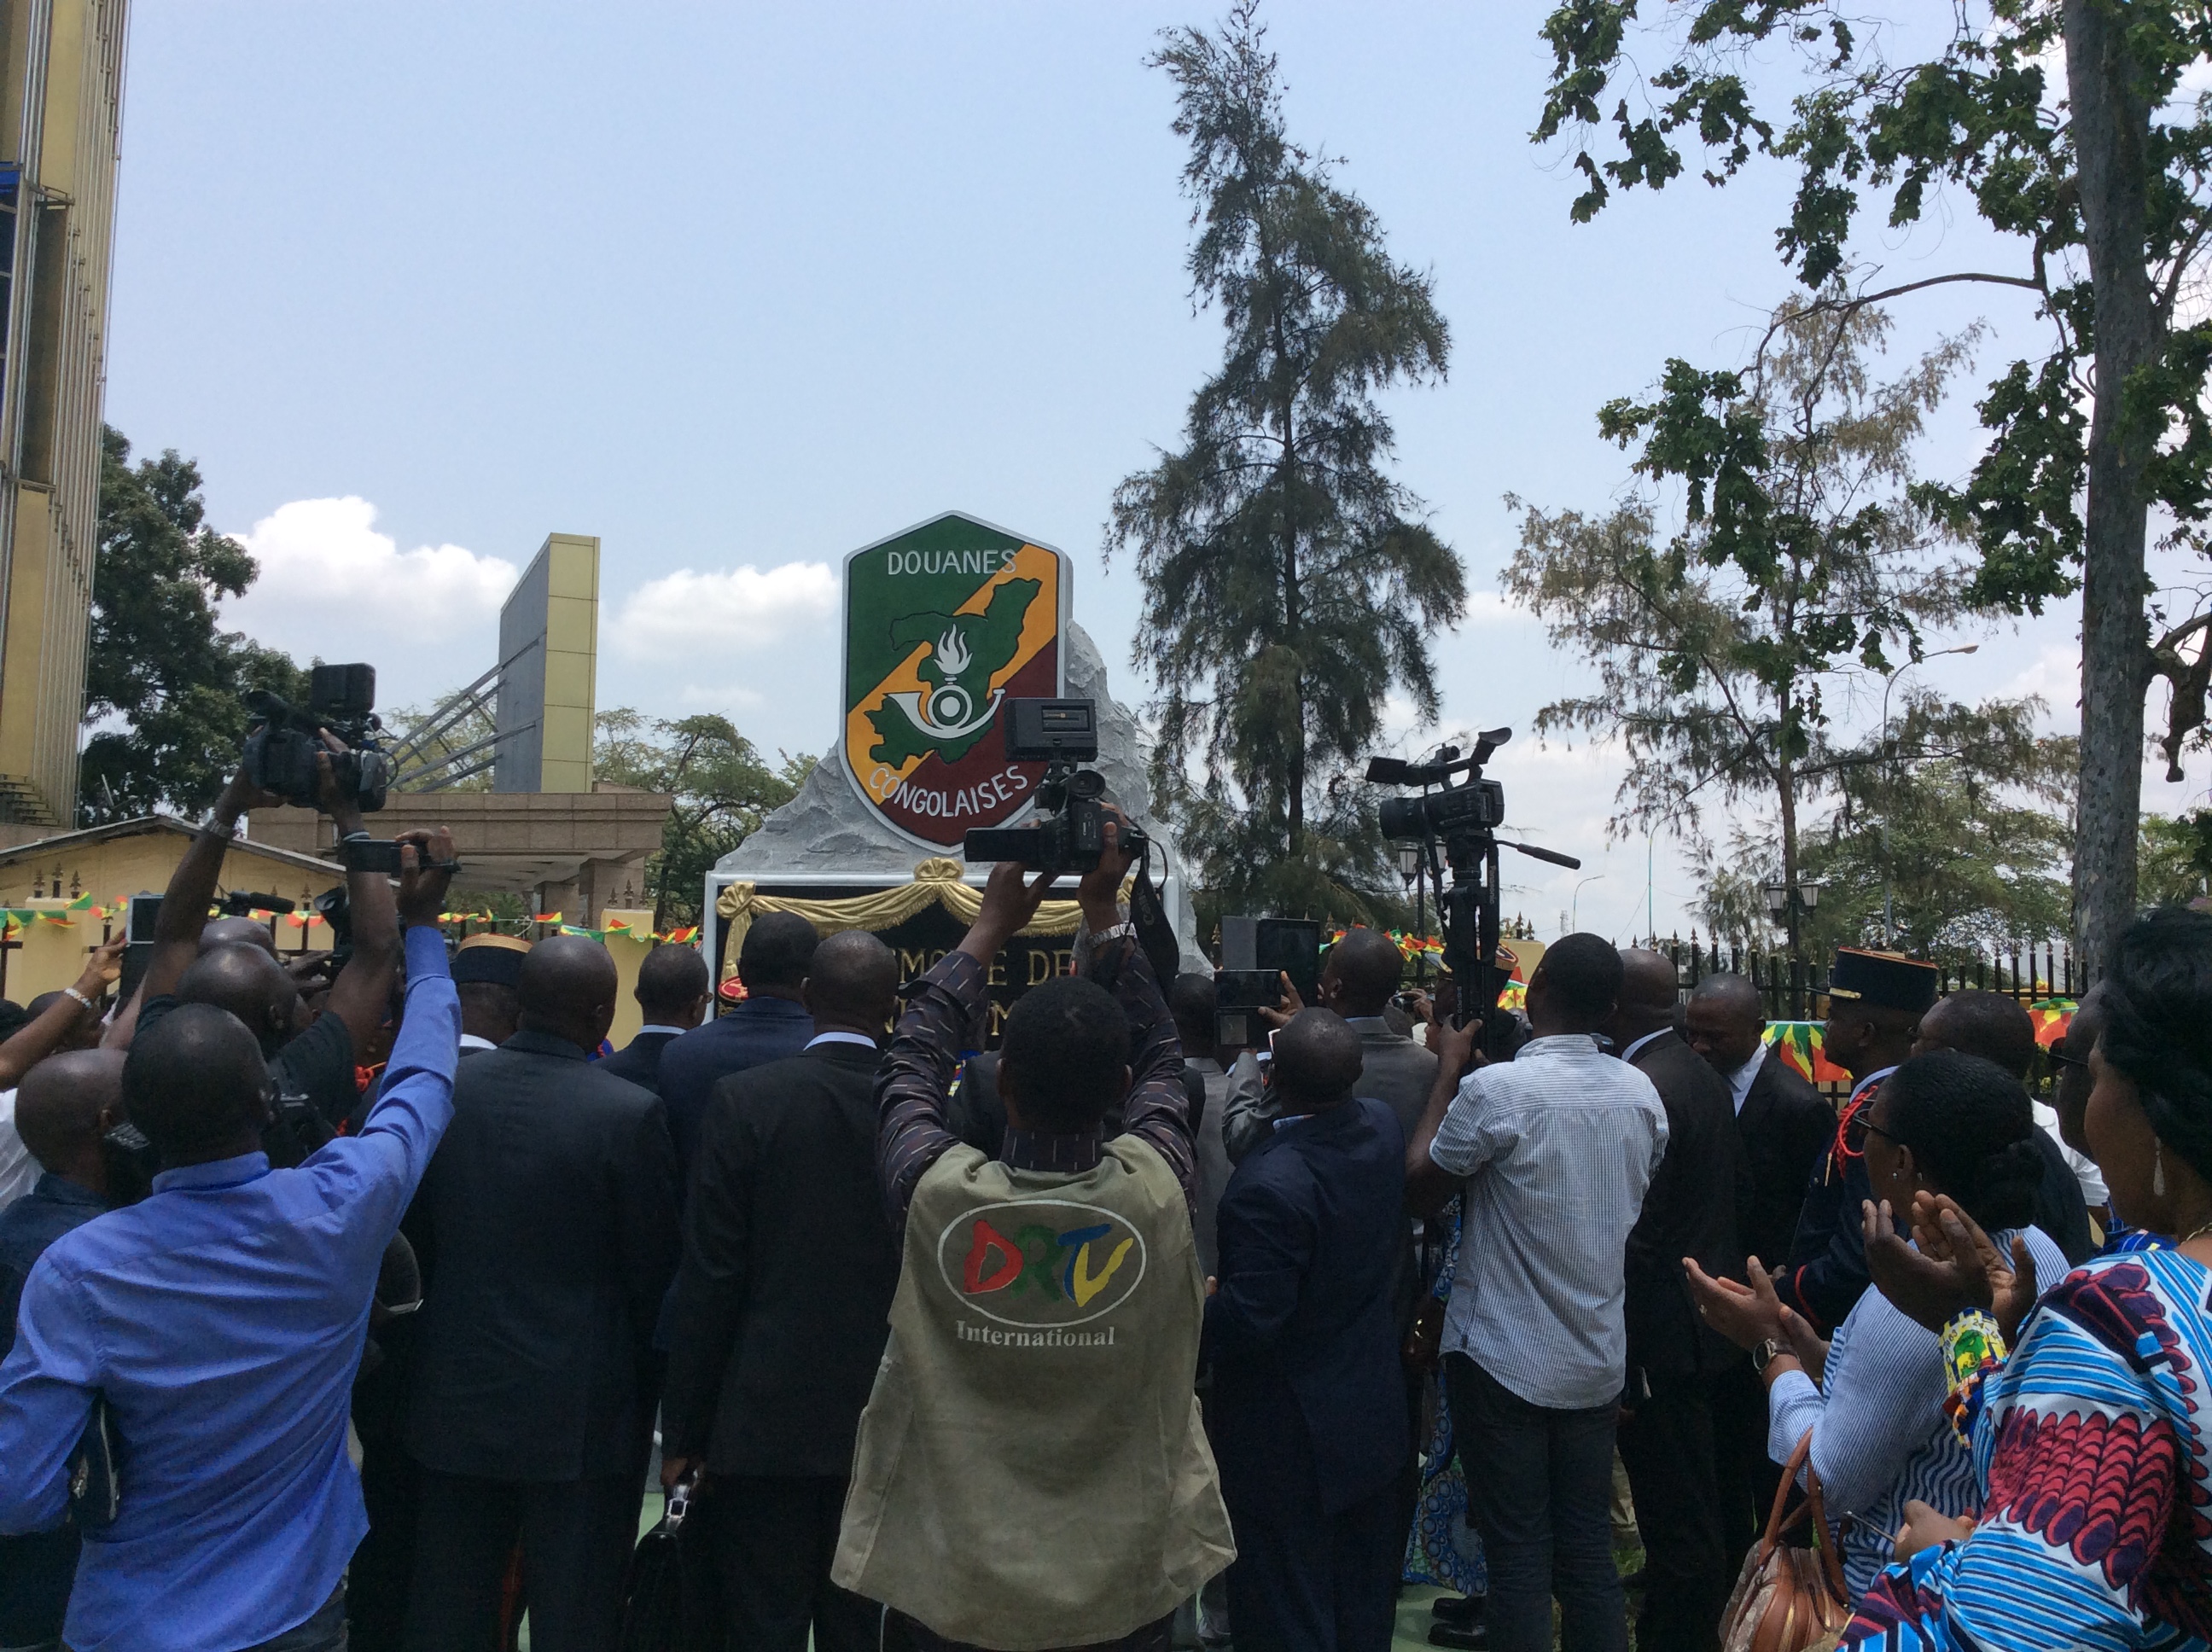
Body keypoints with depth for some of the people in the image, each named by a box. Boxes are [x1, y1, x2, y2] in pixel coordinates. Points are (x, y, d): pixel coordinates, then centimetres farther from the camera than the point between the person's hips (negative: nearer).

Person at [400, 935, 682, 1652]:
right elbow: (655, 1270, -10)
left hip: (457, 1397, 5)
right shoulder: (628, 1113, -18)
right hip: (582, 1409, -4)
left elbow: (415, 1236, 5)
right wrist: (646, 1381, 9)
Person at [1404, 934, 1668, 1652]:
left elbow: (1419, 1189, -7)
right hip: (1597, 1359, 5)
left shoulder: (1497, 1088, -18)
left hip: (1503, 1359, -5)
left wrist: (1447, 1074, -1)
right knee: (1588, 1547, 12)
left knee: (1519, 1553, 4)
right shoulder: (1641, 1094, -1)